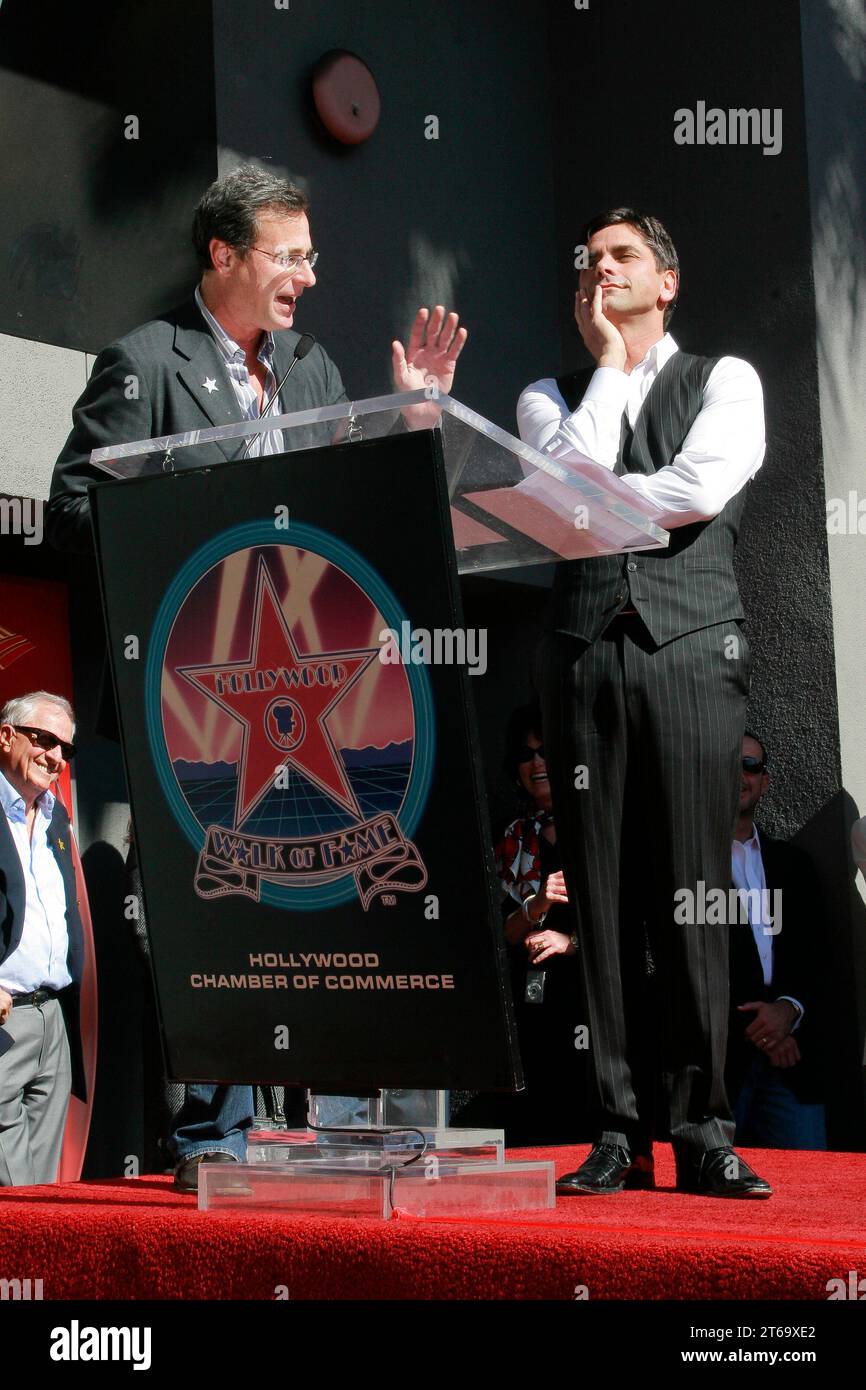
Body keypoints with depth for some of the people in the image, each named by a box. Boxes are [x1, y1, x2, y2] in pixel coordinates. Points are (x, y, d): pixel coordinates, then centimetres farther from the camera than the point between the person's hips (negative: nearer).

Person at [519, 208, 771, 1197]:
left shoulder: (724, 380, 12)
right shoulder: (551, 397, 19)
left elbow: (702, 489, -7)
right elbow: (567, 476, -3)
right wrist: (607, 359, 6)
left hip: (690, 650, -2)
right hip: (584, 652, 2)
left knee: (695, 895, -4)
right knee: (600, 896, -1)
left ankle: (702, 1134, 0)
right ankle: (615, 1130, 4)